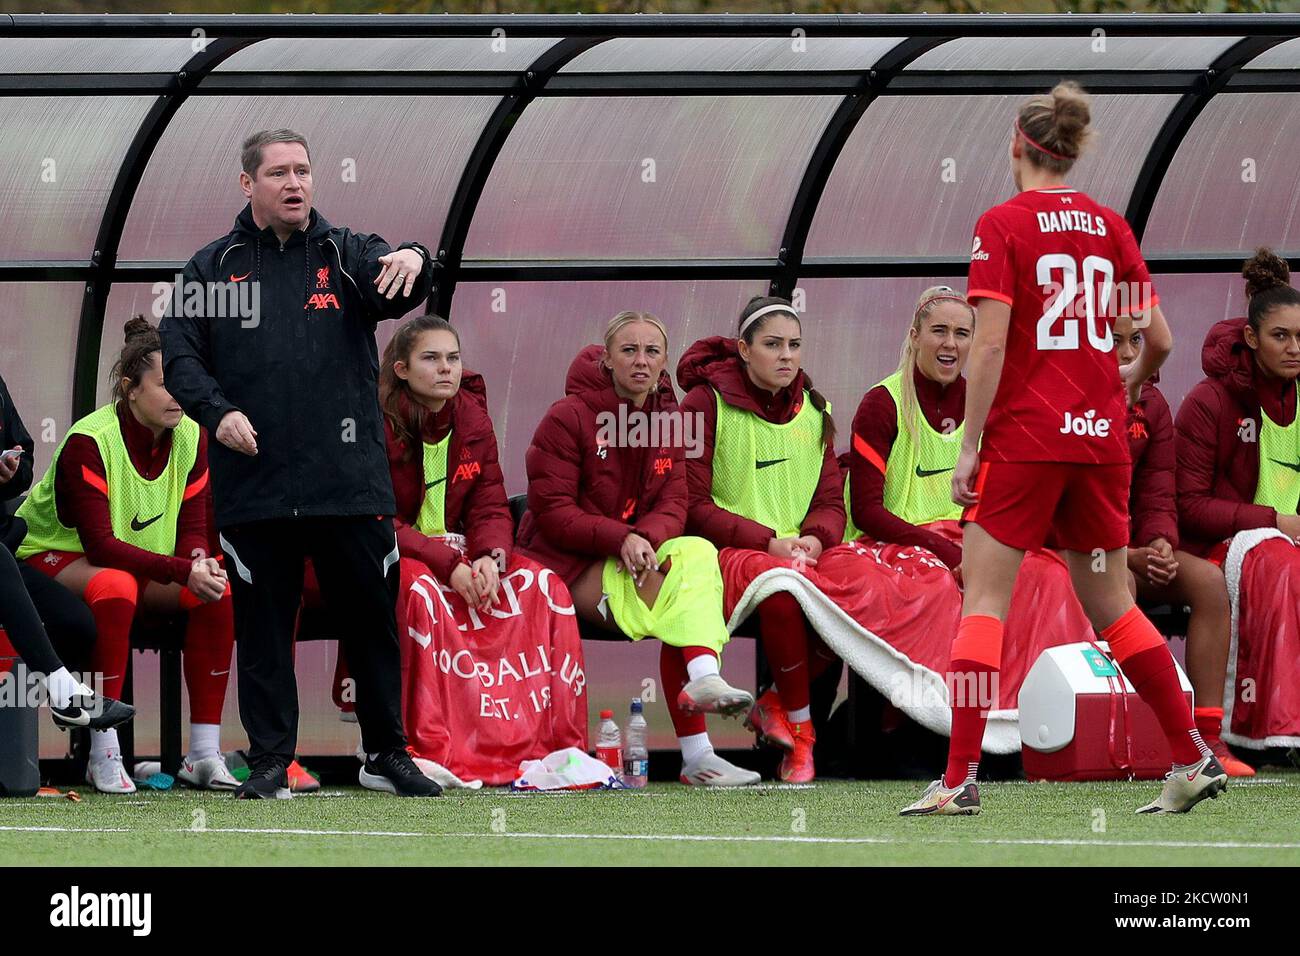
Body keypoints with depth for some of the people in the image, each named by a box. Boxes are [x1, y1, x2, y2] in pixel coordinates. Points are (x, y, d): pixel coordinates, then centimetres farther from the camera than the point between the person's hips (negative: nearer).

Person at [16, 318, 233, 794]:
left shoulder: (191, 438, -5)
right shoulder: (88, 442, -24)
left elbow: (193, 529, -5)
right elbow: (100, 545, -30)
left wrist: (201, 562, -30)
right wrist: (182, 571, -39)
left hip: (145, 563, 6)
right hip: (55, 555, -6)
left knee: (217, 591, -20)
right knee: (116, 586, -39)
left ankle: (204, 754, -17)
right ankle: (104, 755, -36)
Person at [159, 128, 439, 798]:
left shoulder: (347, 256, 8)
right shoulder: (214, 267, 8)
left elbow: (395, 290, -12)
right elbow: (179, 355, 5)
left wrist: (413, 262, -36)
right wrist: (217, 411, -12)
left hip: (351, 484, 0)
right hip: (252, 485, 0)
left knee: (372, 618, 6)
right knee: (263, 627, 3)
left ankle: (386, 754, 17)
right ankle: (270, 760, 9)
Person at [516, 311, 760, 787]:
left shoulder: (668, 420, 10)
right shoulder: (569, 417, -6)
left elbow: (673, 505, 3)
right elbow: (553, 513, -10)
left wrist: (647, 539, -20)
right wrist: (621, 539, -24)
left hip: (639, 555, 5)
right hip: (568, 564, -5)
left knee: (697, 553, -27)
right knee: (676, 595, -29)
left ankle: (703, 677, -41)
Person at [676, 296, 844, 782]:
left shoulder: (813, 409, 15)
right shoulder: (707, 404, -2)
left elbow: (831, 501, 13)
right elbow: (692, 506, -7)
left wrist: (814, 539, -12)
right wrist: (768, 542, -18)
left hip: (799, 554, 5)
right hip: (727, 552, -5)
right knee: (781, 589, -37)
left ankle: (775, 705, -6)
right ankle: (800, 730, -18)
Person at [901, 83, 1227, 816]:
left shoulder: (1003, 226, -7)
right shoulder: (1111, 227, 7)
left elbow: (990, 344, -14)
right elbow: (1159, 339, 8)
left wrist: (969, 445, -10)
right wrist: (1134, 381, 30)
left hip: (1024, 434, -5)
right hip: (1100, 438, 5)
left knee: (984, 600, -3)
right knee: (1111, 604, 14)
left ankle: (961, 778, -10)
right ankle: (1195, 758, 11)